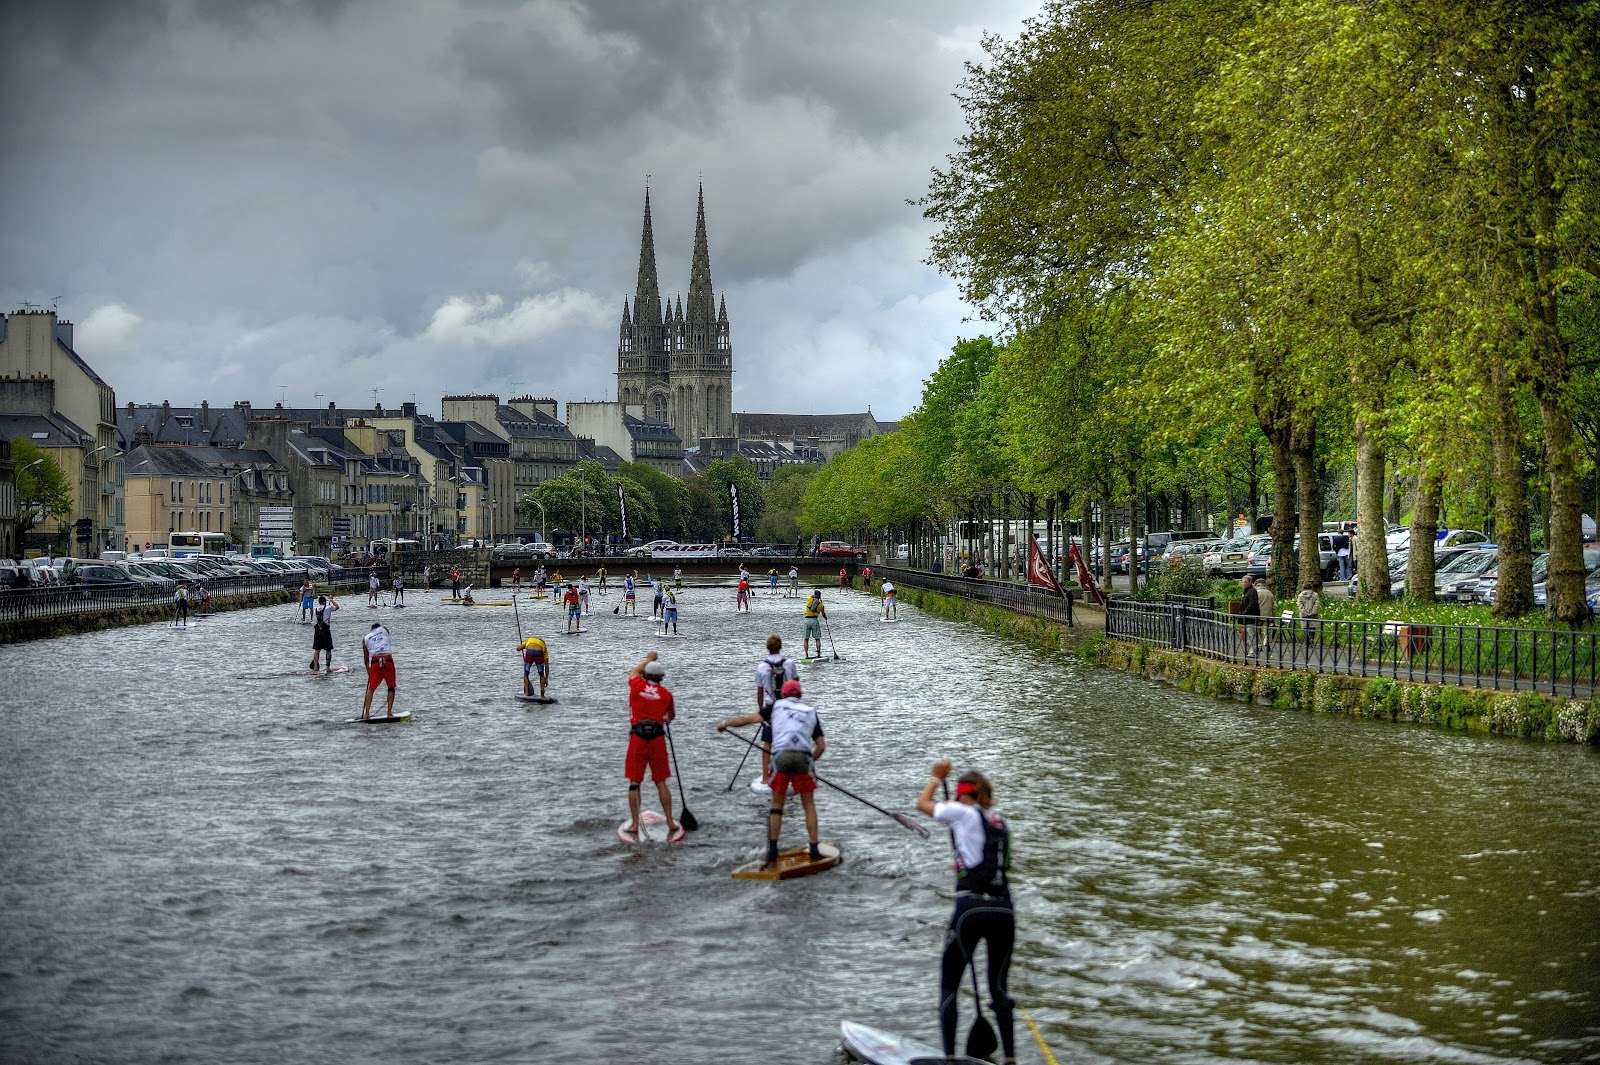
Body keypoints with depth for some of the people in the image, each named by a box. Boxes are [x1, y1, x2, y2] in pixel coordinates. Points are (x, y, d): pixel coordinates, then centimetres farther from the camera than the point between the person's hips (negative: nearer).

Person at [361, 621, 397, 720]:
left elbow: (366, 657, 17)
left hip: (375, 661, 1)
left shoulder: (365, 638, 17)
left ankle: (366, 713, 1)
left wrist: (368, 671, 24)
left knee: (371, 688, 10)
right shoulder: (384, 630, 16)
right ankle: (389, 711, 3)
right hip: (388, 659, -1)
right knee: (391, 687, 12)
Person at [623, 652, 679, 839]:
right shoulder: (666, 694, 4)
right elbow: (672, 715, 24)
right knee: (661, 782, 7)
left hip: (637, 738, -1)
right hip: (658, 738, 1)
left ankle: (634, 823, 2)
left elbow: (634, 672, 26)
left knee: (634, 782, 4)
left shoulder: (636, 685, 0)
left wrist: (648, 659, 39)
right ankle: (670, 822, 5)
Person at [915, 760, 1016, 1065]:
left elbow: (922, 803, 19)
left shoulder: (963, 812, 2)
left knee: (949, 986, 7)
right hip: (1004, 910, 5)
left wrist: (936, 777, 35)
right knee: (999, 989, 15)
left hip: (971, 909, -5)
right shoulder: (1000, 823, 18)